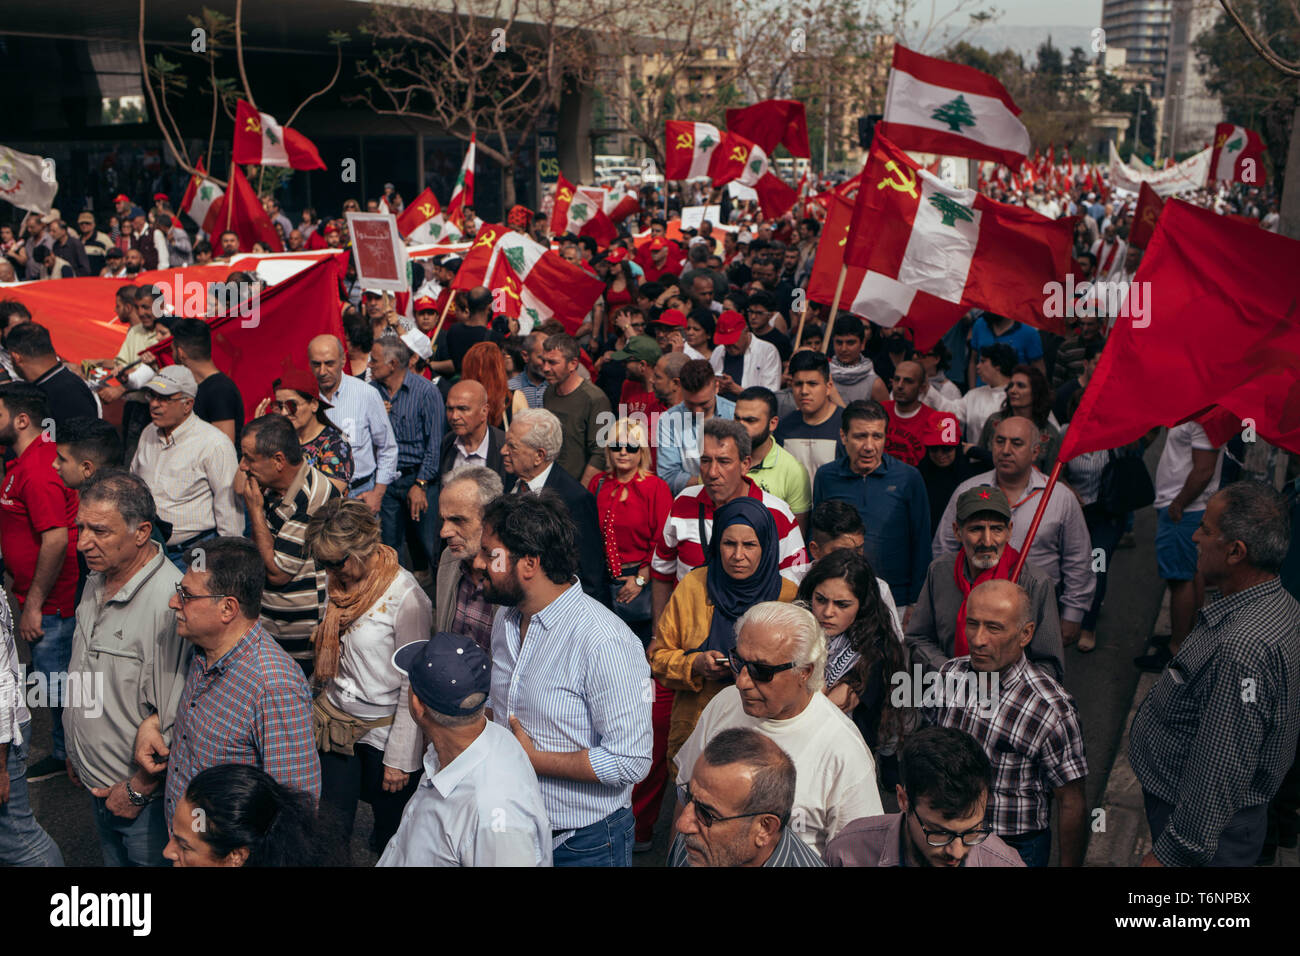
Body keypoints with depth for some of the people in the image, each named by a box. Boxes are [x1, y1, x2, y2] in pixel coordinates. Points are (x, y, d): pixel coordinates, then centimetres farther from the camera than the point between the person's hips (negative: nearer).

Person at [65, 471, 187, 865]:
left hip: (146, 798, -8)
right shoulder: (97, 582, 2)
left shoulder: (171, 601, -29)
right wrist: (75, 752, 20)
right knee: (113, 861, 23)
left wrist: (138, 789, -18)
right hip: (98, 787, 8)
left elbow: (178, 722, -27)